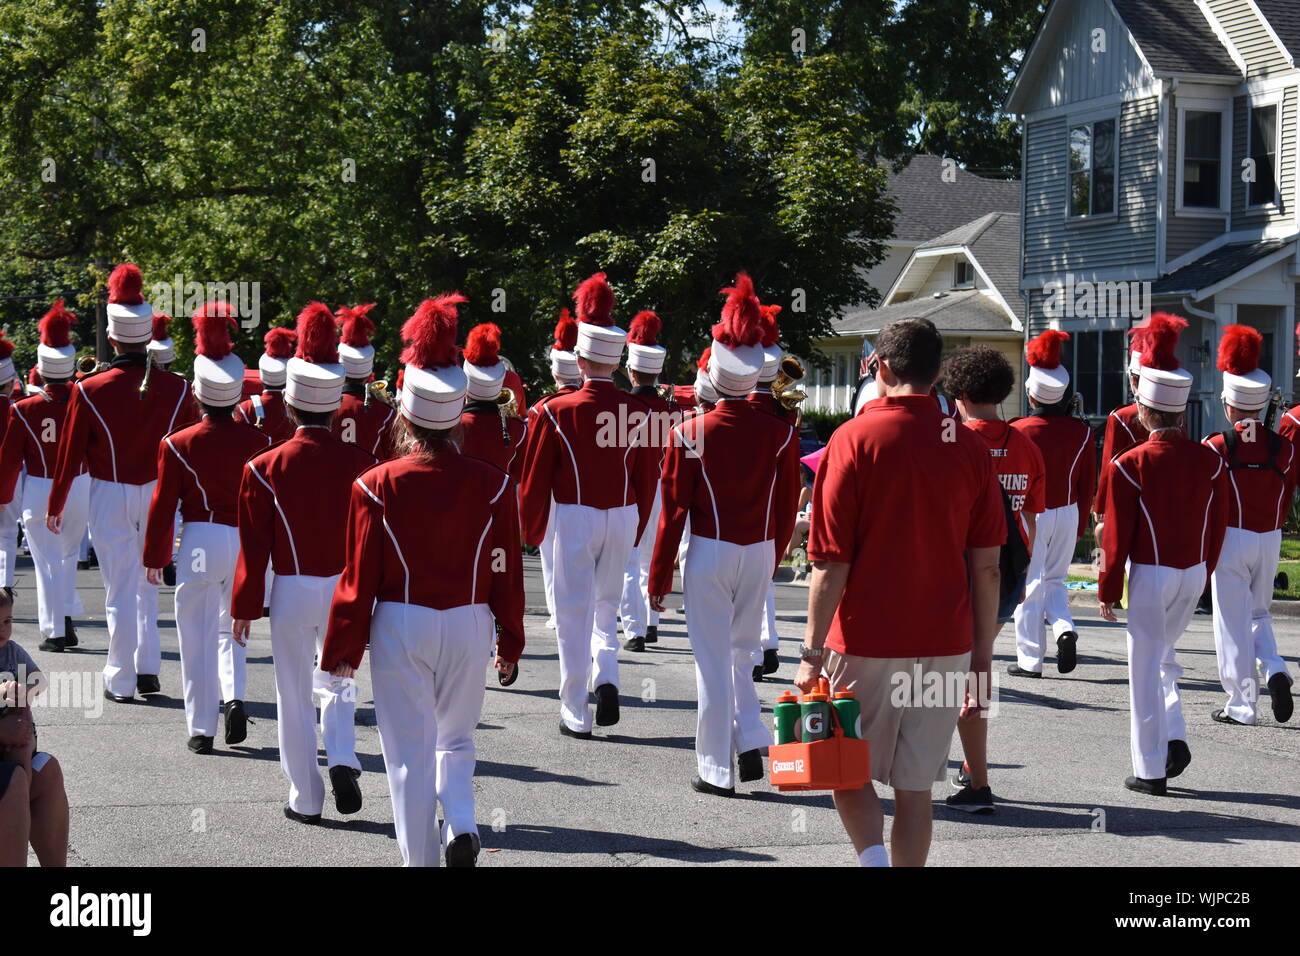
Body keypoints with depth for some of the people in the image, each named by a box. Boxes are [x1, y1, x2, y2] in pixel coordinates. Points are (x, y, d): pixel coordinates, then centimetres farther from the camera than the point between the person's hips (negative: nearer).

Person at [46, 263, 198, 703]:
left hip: (109, 497, -2)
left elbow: (70, 454, -5)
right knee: (148, 583, 18)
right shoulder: (176, 388, -7)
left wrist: (55, 508, 6)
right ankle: (148, 668, 15)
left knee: (120, 588, 5)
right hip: (158, 496, 2)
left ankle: (120, 680, 10)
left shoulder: (89, 391, -13)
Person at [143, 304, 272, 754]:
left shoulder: (178, 444, -6)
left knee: (197, 635, 5)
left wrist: (154, 558, 8)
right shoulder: (259, 442, -1)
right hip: (247, 543, 2)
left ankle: (201, 729, 5)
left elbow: (163, 505, -2)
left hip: (200, 542, -2)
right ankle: (234, 697, -2)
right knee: (232, 629, 20)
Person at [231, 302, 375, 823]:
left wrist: (245, 608, 3)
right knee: (338, 683, 20)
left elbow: (254, 547, -6)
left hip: (291, 591, -2)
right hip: (345, 590, 2)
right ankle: (343, 761, -2)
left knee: (296, 694, 8)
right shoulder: (361, 463, -5)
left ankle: (305, 798, 12)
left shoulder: (264, 468, -10)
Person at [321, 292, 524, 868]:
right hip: (468, 626, 2)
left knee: (411, 751, 6)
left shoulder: (377, 486, -11)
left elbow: (359, 577, -7)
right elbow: (507, 574, 1)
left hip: (401, 627, -2)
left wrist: (343, 649, 3)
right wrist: (510, 643, 13)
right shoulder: (492, 486, -6)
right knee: (456, 738, 20)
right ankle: (462, 825, -2)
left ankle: (420, 858, 9)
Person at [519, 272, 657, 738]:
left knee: (574, 614, 4)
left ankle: (576, 714, 6)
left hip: (576, 518, -3)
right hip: (623, 517, 3)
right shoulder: (637, 411, -2)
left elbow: (536, 477, -4)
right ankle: (607, 678, -3)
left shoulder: (557, 411, -10)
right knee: (606, 606, 20)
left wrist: (532, 533, 9)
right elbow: (647, 476, 5)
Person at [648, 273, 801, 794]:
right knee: (742, 653, 19)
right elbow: (787, 507, 4)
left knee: (713, 660, 3)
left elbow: (674, 510, -8)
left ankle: (717, 770, 6)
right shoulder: (780, 433, -3)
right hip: (760, 552, 3)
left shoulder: (691, 433, -11)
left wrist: (659, 578, 0)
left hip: (710, 552, -3)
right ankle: (751, 744, 6)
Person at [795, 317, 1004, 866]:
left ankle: (875, 860, -10)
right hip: (945, 646, 3)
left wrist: (813, 651, -6)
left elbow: (831, 563, -11)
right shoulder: (970, 447, 2)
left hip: (865, 642, -3)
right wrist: (982, 651, 11)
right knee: (915, 788, 11)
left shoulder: (854, 439, -9)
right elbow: (987, 565, 3)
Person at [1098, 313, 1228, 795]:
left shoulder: (1129, 466, -13)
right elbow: (1217, 527, 6)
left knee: (1145, 665, 3)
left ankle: (1151, 770, 6)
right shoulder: (1210, 461, -1)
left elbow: (1118, 537, -10)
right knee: (1164, 654, 23)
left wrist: (1108, 591, 0)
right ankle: (1175, 739, 8)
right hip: (1194, 573, 5)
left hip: (1151, 573, -4)